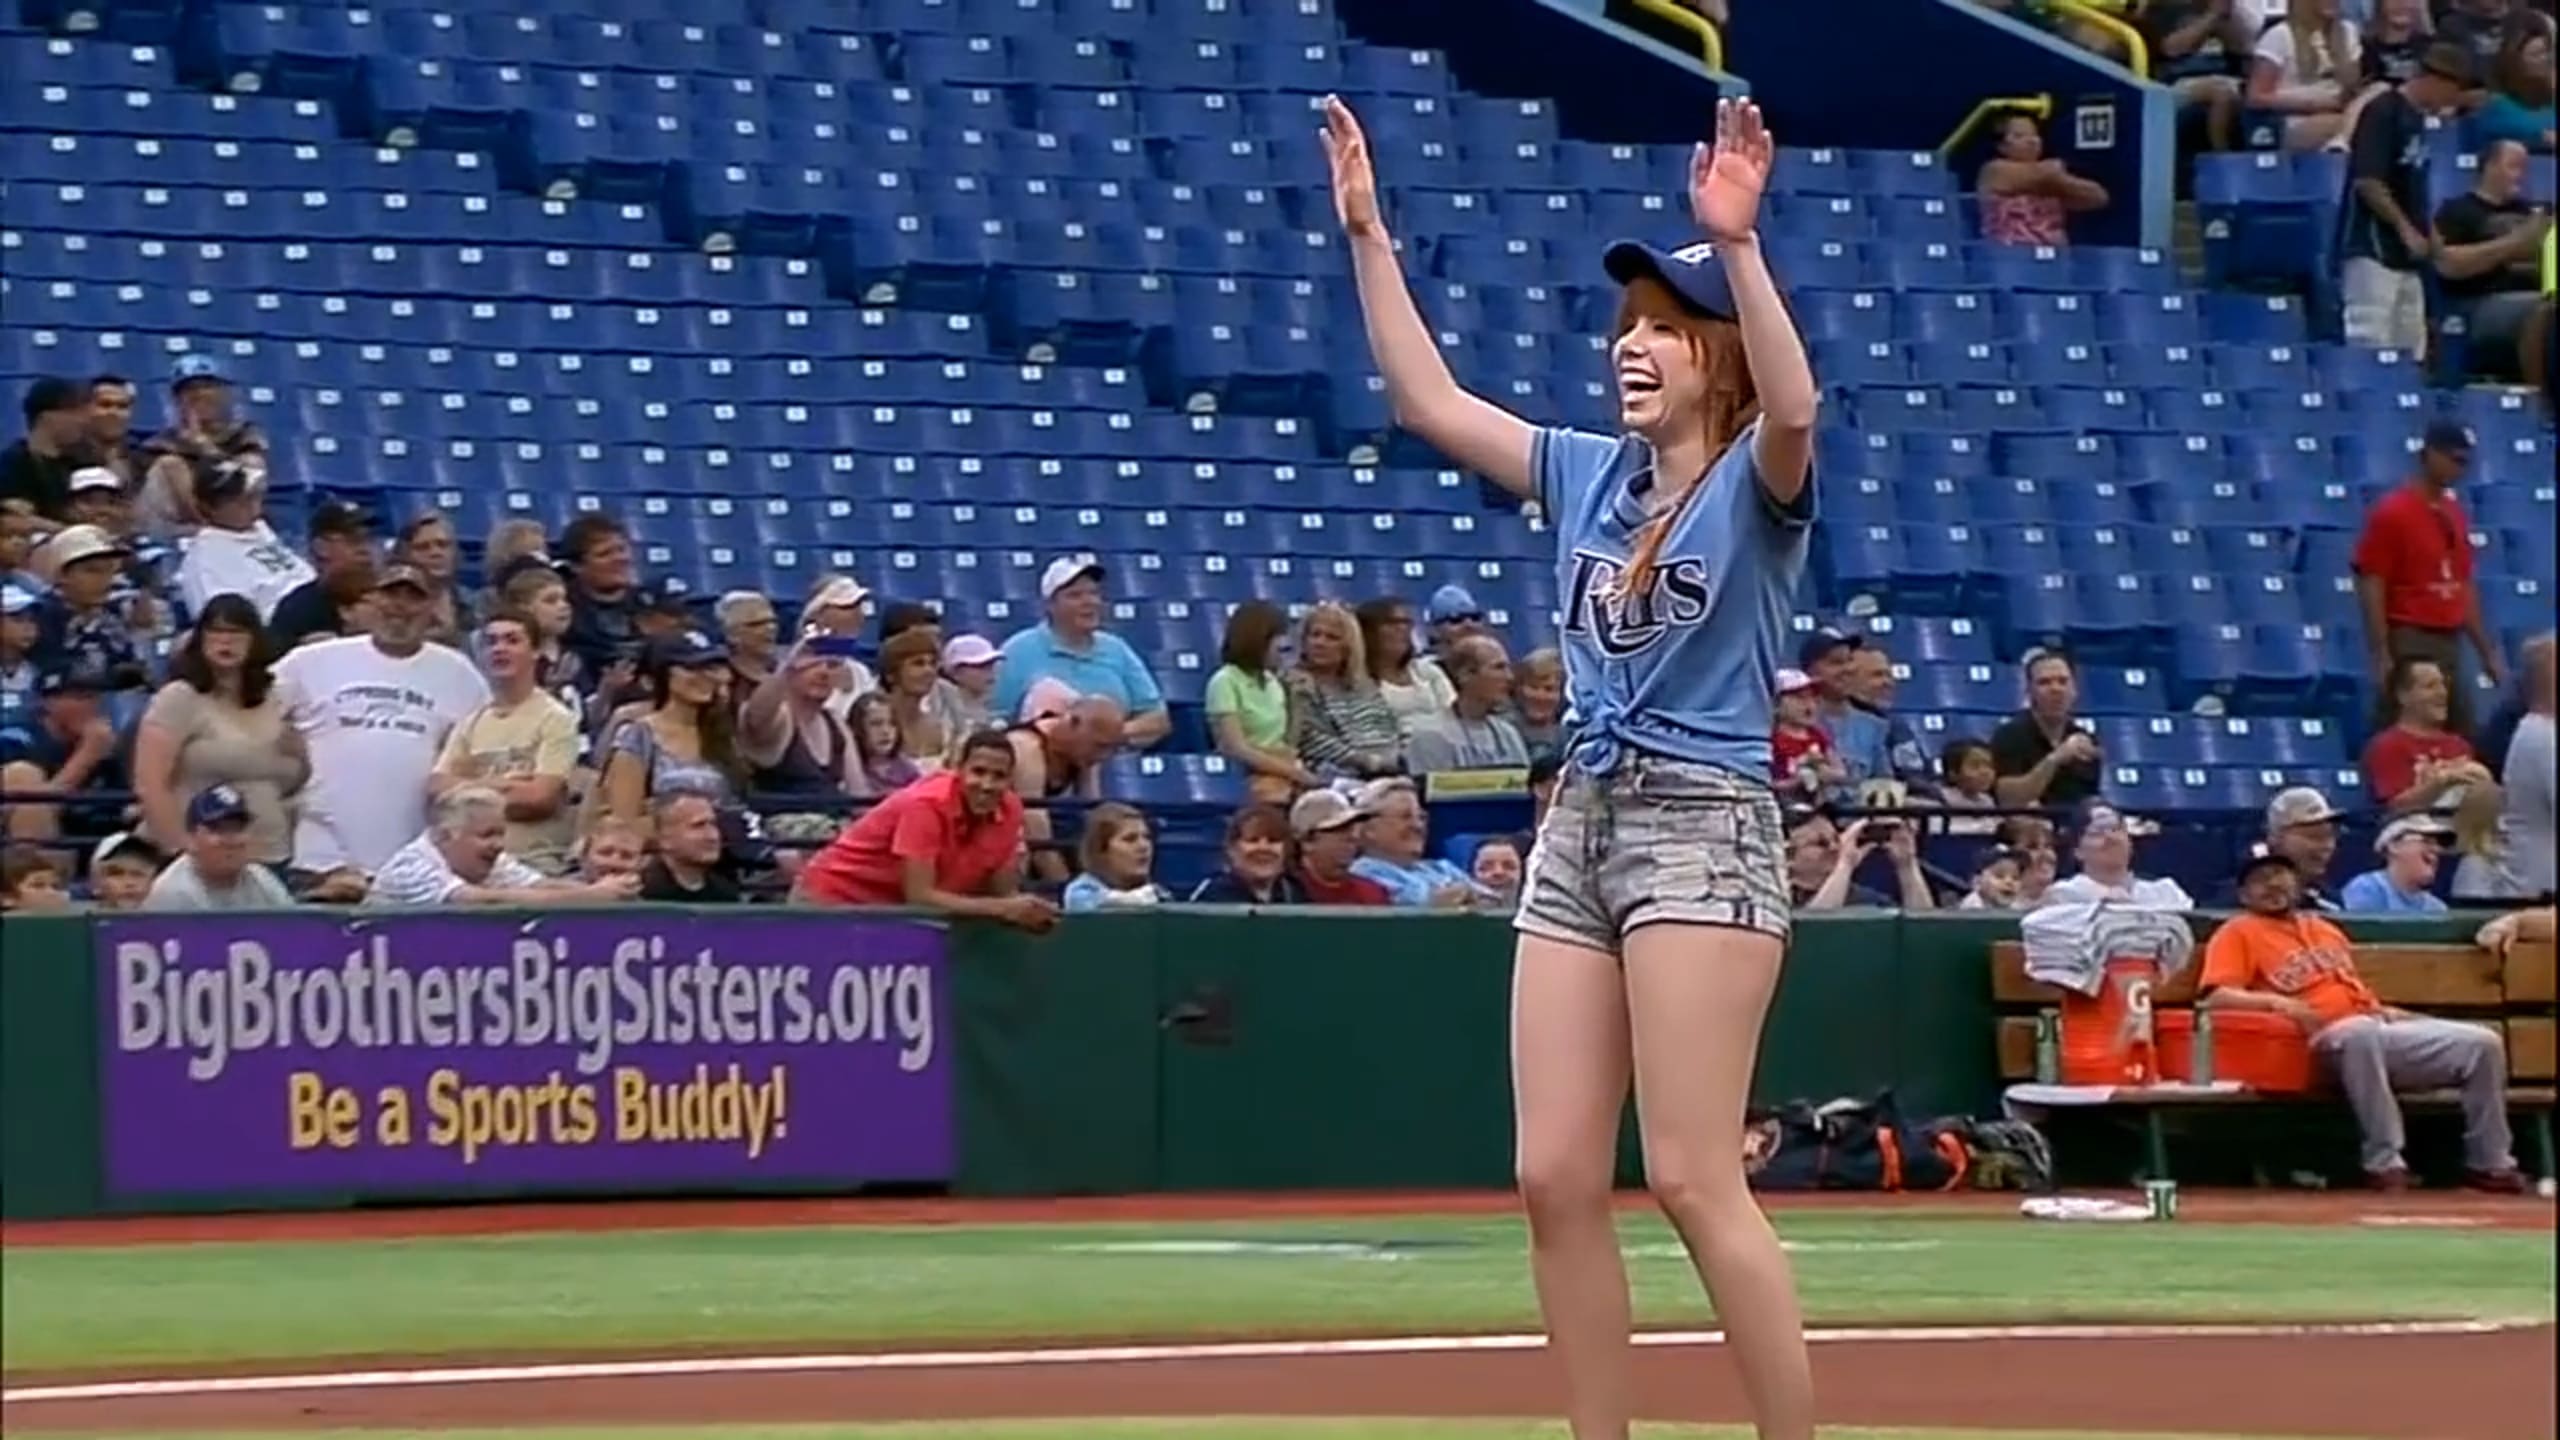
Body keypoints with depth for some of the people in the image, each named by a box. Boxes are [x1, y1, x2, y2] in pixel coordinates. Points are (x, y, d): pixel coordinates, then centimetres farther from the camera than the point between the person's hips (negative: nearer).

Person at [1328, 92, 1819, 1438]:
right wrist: (1367, 233, 11)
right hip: (1578, 825, 7)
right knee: (1556, 1180, 2)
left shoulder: (1755, 481, -5)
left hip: (1704, 829, -7)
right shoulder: (1590, 473, 14)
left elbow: (1793, 406, -27)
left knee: (1692, 1177, -14)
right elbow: (1429, 400, 17)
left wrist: (1739, 243, -37)